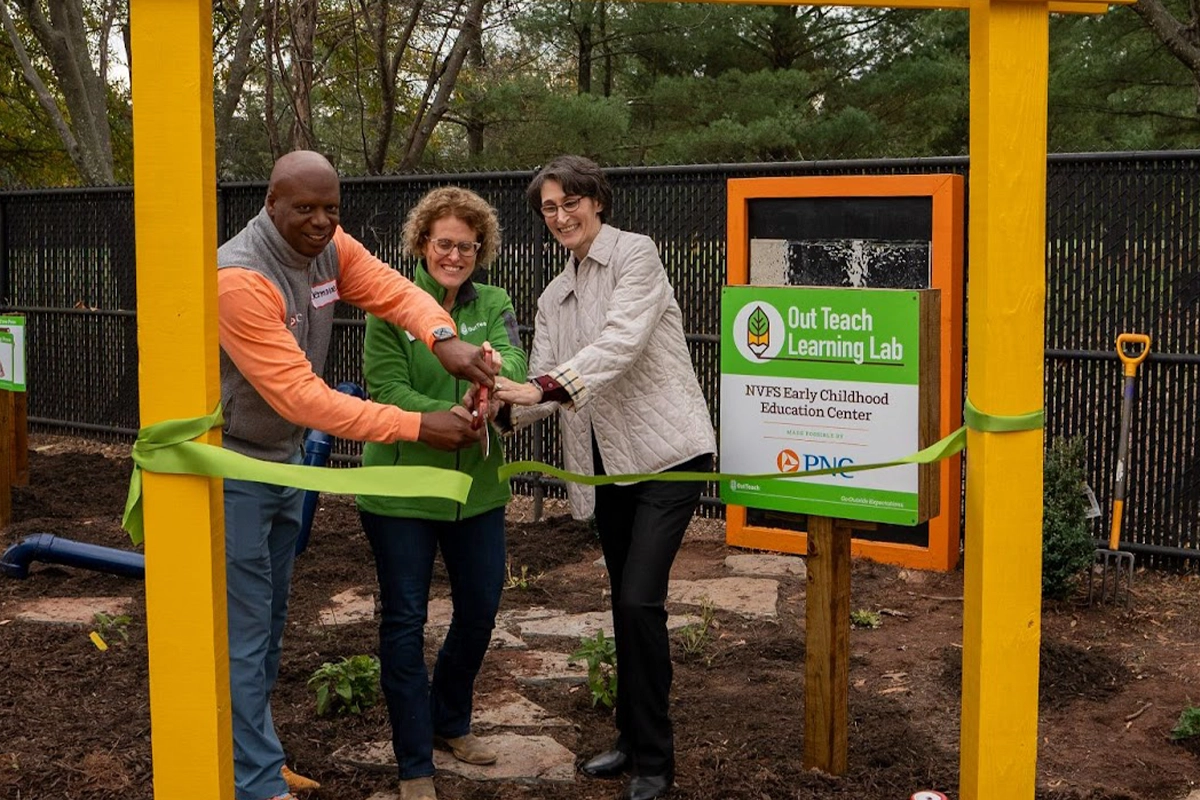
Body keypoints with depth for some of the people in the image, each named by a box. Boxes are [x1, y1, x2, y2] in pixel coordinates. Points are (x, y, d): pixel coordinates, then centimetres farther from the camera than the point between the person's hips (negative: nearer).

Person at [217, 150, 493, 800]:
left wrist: (442, 336, -36)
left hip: (284, 460, 8)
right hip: (232, 470, -8)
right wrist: (418, 428, -32)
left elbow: (393, 290, -12)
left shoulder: (330, 247, -3)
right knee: (243, 635, -2)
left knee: (268, 624, 17)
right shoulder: (239, 278, -27)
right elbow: (298, 395, -31)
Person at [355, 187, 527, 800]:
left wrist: (498, 369, -40)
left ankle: (450, 721, 40)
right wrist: (447, 416, -31)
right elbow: (385, 391, -16)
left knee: (480, 609, 15)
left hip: (476, 487, 4)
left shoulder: (494, 305, 3)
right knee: (405, 620, 2)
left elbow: (515, 367, -16)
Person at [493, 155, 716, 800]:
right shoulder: (555, 297, 15)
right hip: (607, 462, 7)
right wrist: (504, 402, -17)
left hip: (667, 454, -7)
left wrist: (544, 387, -30)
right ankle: (635, 740, 28)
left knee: (640, 600, -13)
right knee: (625, 603, 13)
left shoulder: (634, 253, -7)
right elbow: (544, 380, 5)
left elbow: (622, 342, -21)